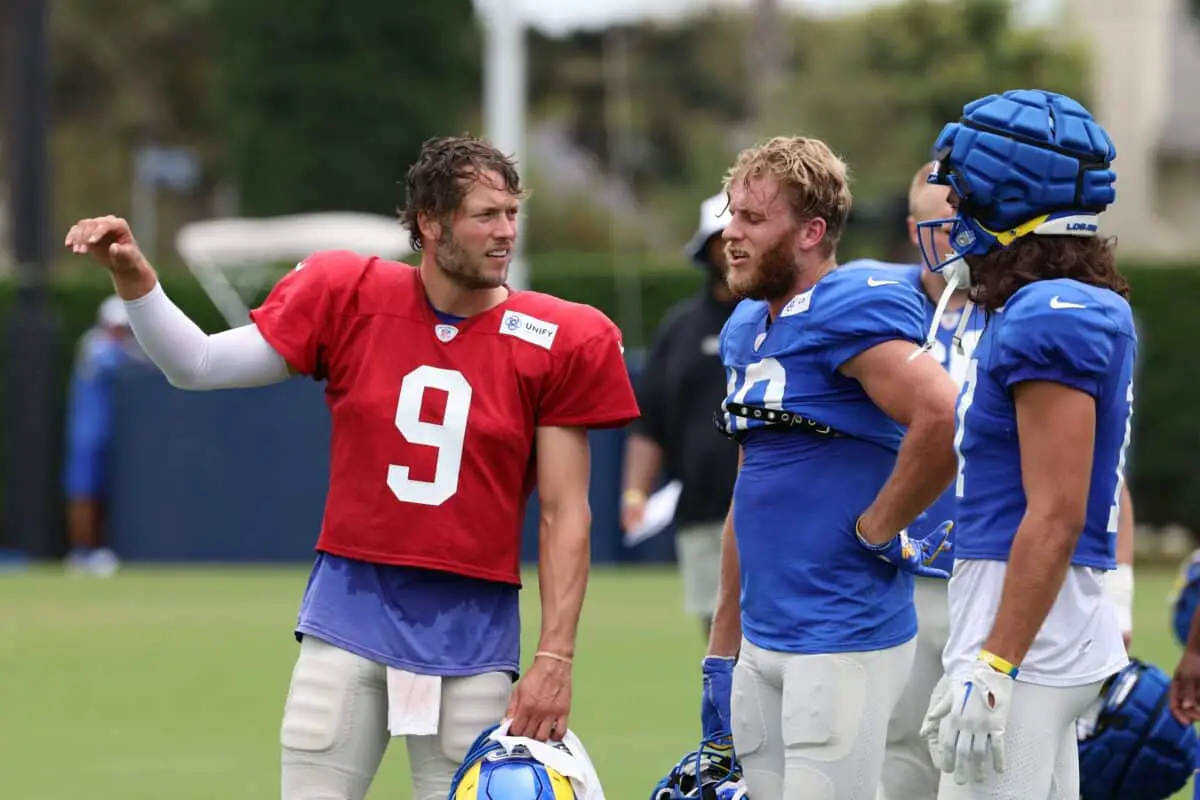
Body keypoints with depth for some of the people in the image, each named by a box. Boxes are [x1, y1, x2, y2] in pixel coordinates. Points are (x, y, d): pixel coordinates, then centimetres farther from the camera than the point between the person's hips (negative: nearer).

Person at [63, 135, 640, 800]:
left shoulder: (556, 341, -2)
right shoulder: (349, 299, 2)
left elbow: (565, 514, -1)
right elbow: (196, 364, 4)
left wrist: (555, 657, -7)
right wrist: (131, 277, -11)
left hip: (472, 632, -1)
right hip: (352, 613, 1)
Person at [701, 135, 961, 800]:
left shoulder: (851, 312, -13)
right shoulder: (747, 329, 15)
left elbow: (944, 420, -30)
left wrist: (876, 528, -17)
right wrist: (722, 649, 22)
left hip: (842, 641, -9)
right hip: (763, 642, 9)